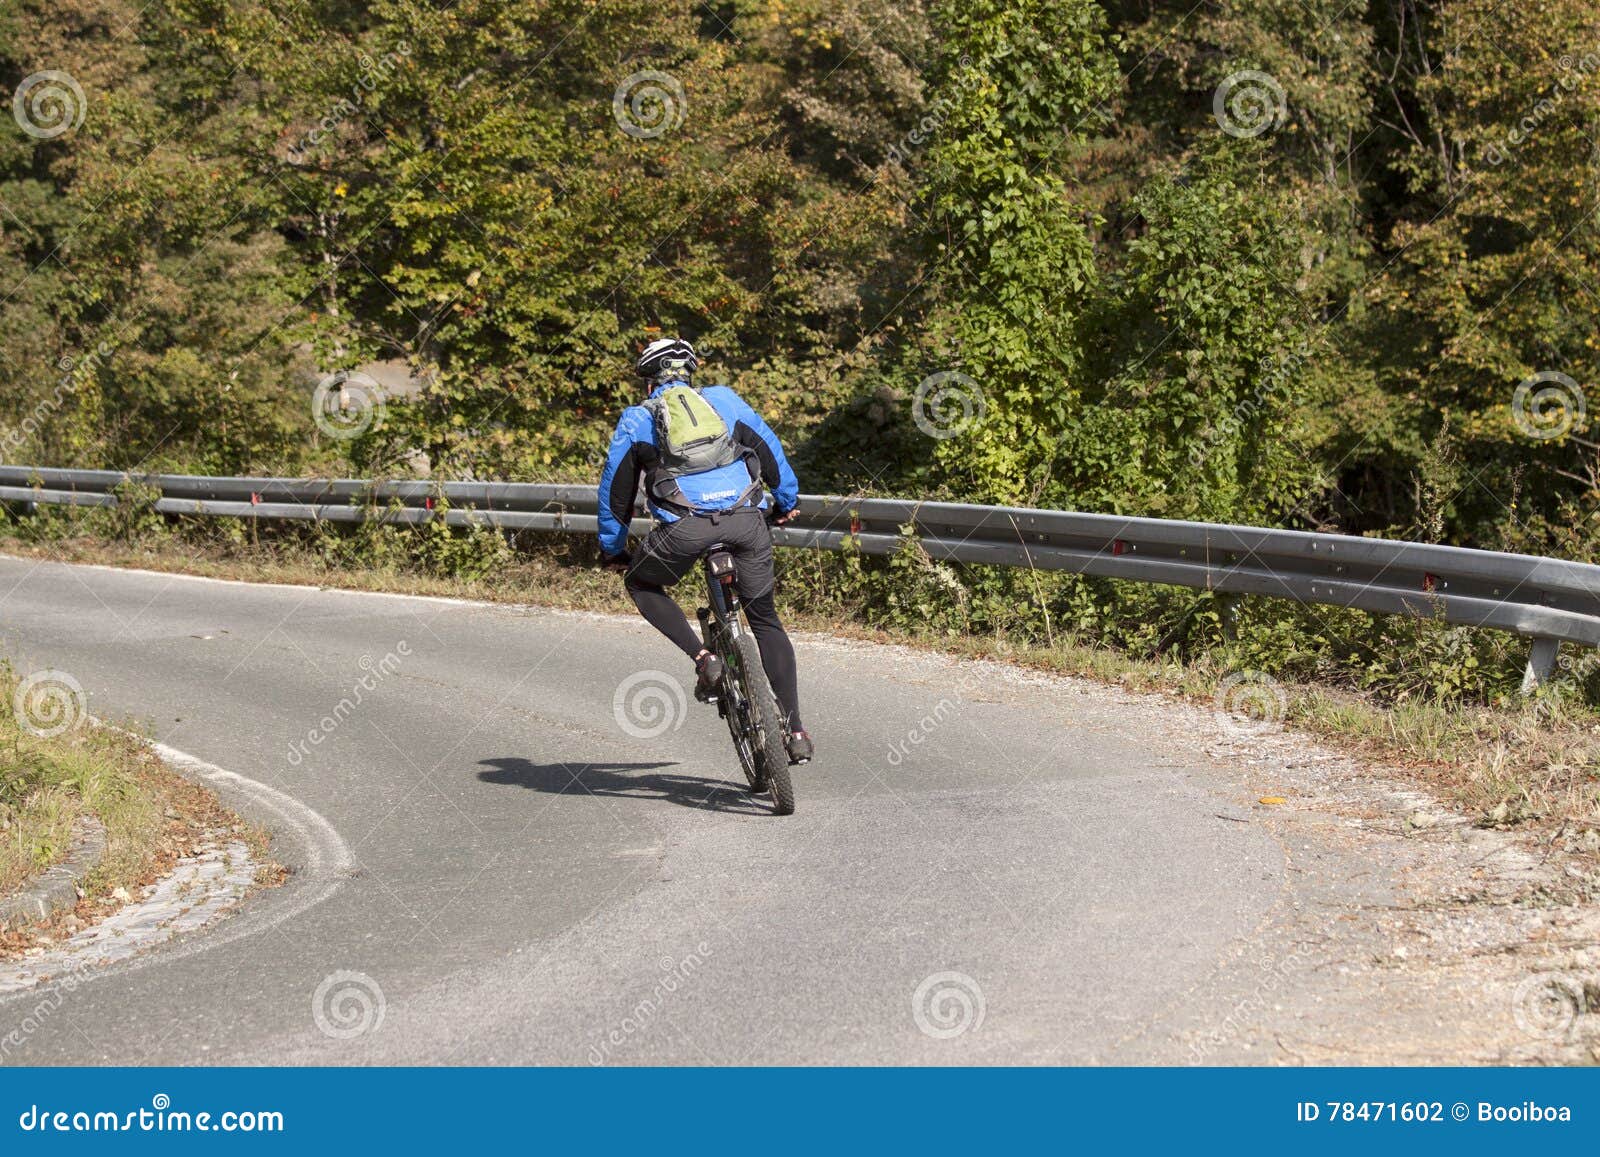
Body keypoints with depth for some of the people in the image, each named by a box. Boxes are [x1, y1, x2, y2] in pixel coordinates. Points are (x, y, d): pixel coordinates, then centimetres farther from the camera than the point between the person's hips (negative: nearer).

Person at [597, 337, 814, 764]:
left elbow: (616, 488, 21)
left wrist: (612, 549, 34)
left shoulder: (637, 418, 19)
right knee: (765, 619, 18)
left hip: (687, 526, -2)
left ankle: (703, 658, 4)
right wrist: (787, 501, 45)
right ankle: (795, 731, 12)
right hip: (747, 518, 3)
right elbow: (770, 448, 28)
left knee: (641, 585, 26)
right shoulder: (724, 398, 22)